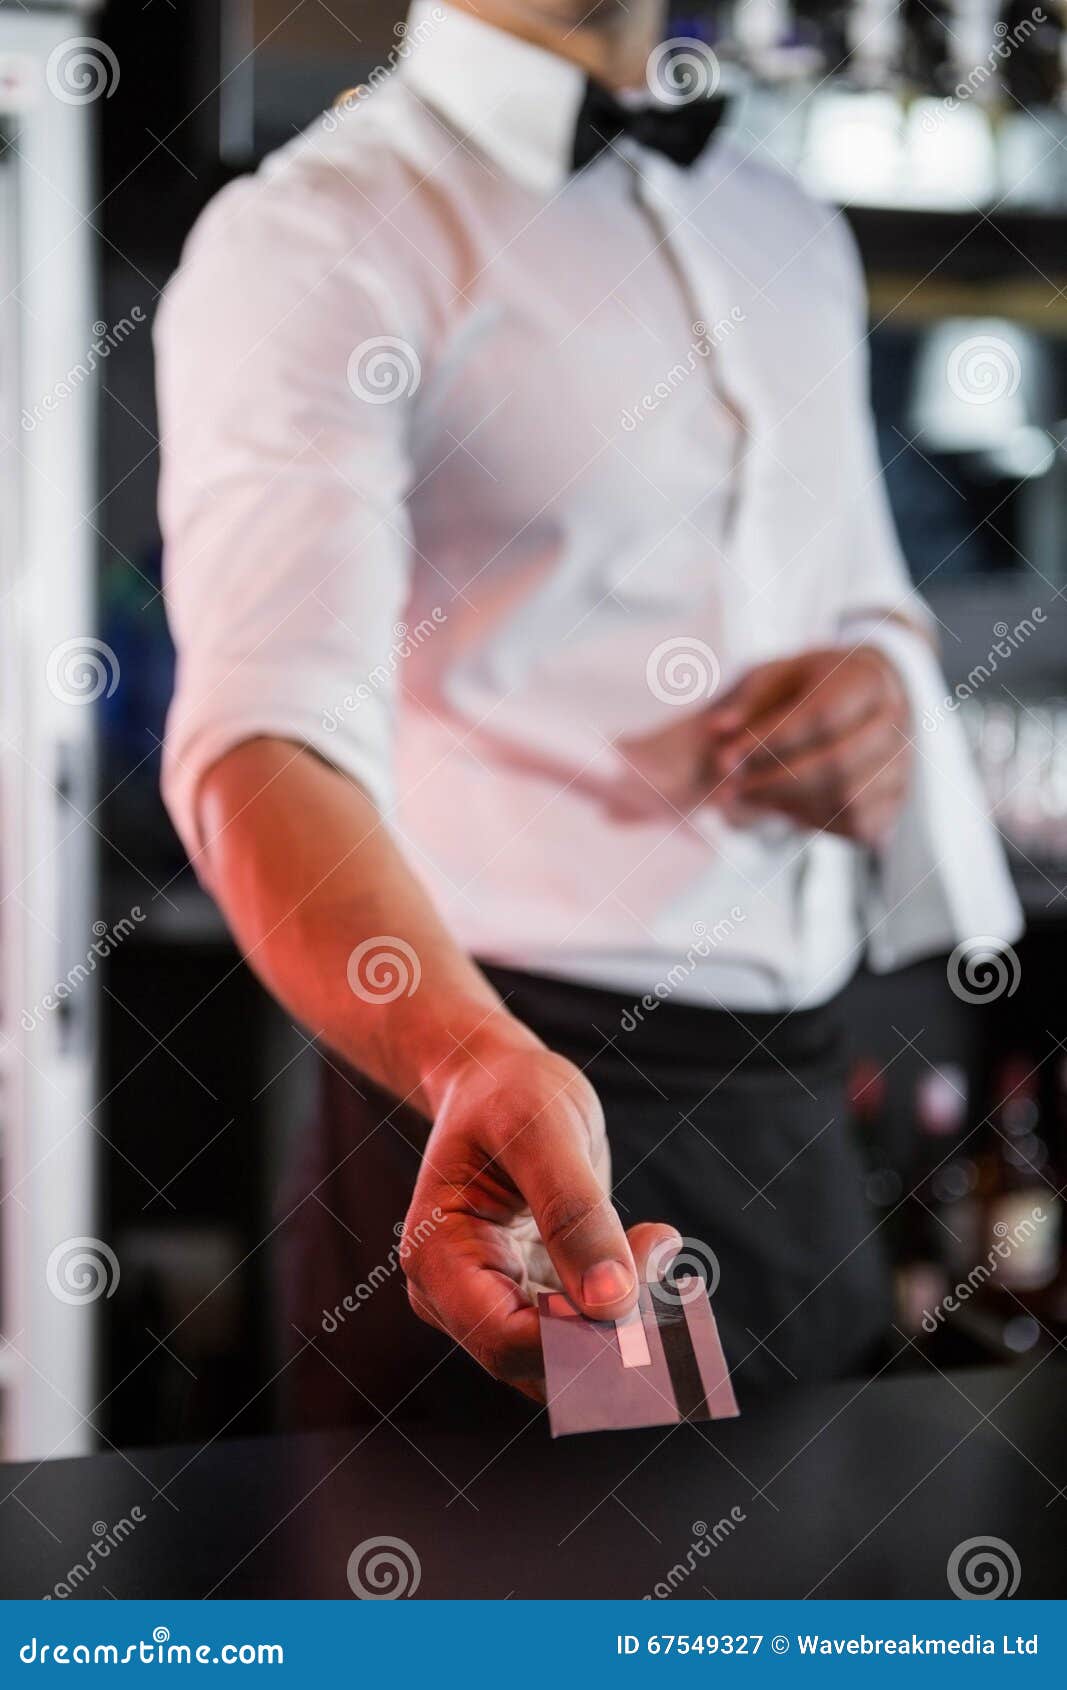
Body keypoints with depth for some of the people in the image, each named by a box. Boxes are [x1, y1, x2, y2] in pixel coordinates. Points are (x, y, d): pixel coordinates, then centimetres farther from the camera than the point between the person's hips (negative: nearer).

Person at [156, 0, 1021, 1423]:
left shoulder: (796, 235, 13)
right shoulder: (309, 239, -11)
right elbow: (271, 729, -26)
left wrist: (888, 669, 0)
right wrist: (474, 1063, -46)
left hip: (806, 1087, 7)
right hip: (503, 1082, -7)